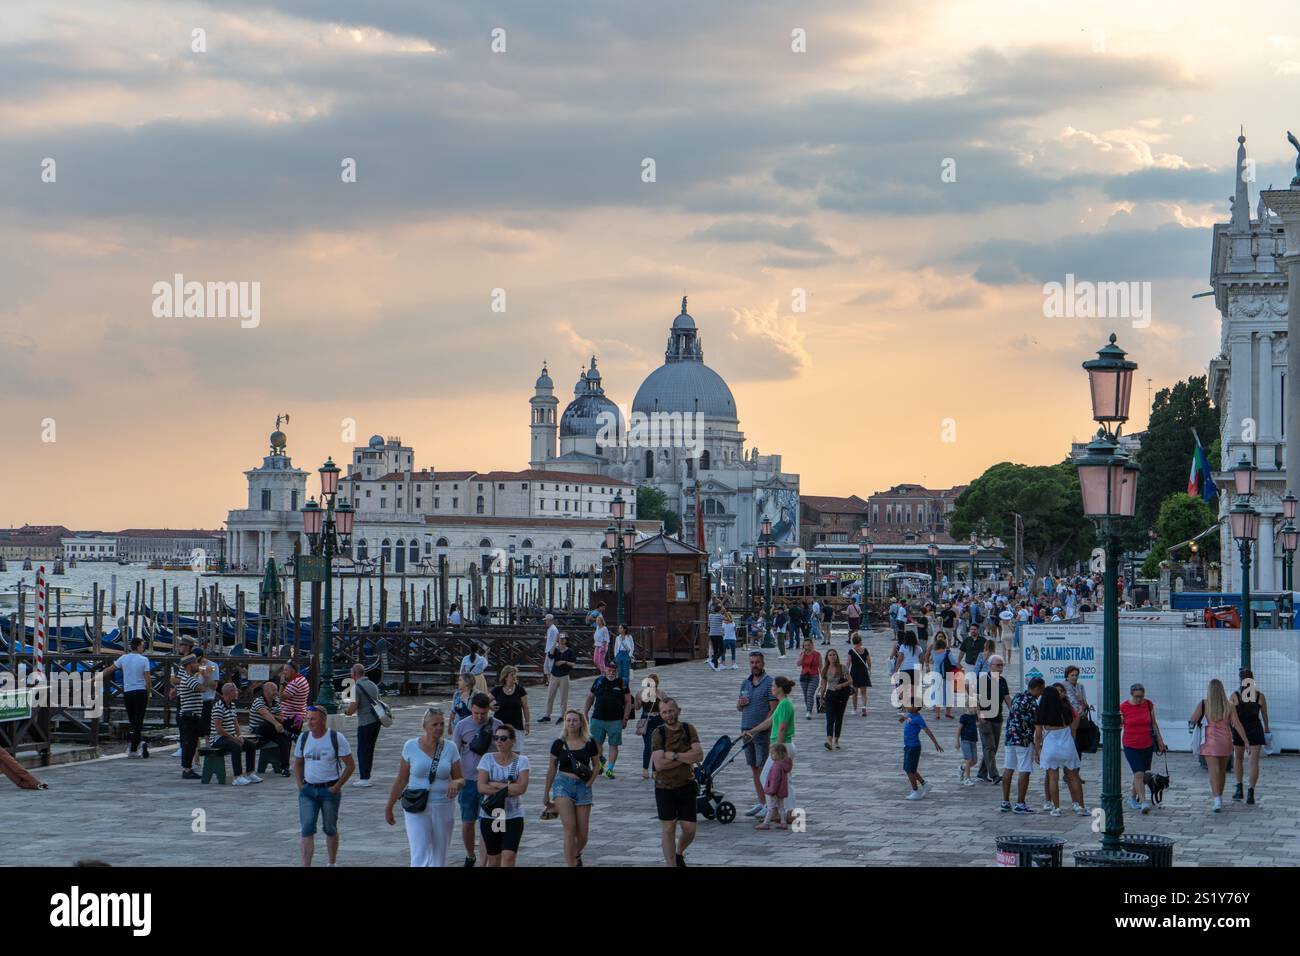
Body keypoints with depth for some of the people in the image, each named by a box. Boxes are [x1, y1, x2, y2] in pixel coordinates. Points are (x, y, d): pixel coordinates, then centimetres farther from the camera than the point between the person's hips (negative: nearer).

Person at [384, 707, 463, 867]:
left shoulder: (450, 748, 0)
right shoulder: (411, 746, -3)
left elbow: (461, 780, 4)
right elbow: (401, 780, 5)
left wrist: (456, 783, -20)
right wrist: (389, 807, 9)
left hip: (443, 807, 2)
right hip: (416, 809, -2)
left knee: (439, 857, 11)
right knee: (420, 856, -12)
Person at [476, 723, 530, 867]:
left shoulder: (521, 761, -2)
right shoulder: (487, 759, 1)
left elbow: (522, 788, -15)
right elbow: (481, 787, -9)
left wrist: (495, 784, -13)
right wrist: (508, 788, -12)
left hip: (513, 816, -2)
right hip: (489, 815, 2)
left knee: (508, 856, -14)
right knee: (494, 860, 9)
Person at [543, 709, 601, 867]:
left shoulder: (589, 743, 2)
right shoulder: (559, 743, 1)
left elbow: (596, 765, 14)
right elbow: (552, 769, 10)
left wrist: (590, 781, -4)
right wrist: (547, 794, 14)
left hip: (583, 787, 1)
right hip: (563, 784, -1)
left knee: (583, 833, 5)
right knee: (570, 828, -16)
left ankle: (576, 855, 37)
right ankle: (570, 864, -15)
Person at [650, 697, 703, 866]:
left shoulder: (688, 730, 1)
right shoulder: (659, 733, -7)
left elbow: (699, 755, -11)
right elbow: (659, 764, -17)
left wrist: (673, 755, -17)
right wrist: (686, 759, -12)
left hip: (686, 786, 2)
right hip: (664, 787, -2)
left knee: (689, 829, 4)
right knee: (668, 829, 0)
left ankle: (679, 853, 33)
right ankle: (670, 864, 10)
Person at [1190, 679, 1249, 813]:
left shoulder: (1203, 704, -8)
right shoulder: (1229, 706, -2)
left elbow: (1192, 720, -7)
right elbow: (1237, 724, -6)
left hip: (1211, 740, -3)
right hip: (1226, 740, 3)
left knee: (1214, 771, -6)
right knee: (1222, 769, 19)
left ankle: (1217, 801, -21)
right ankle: (1219, 797, 33)